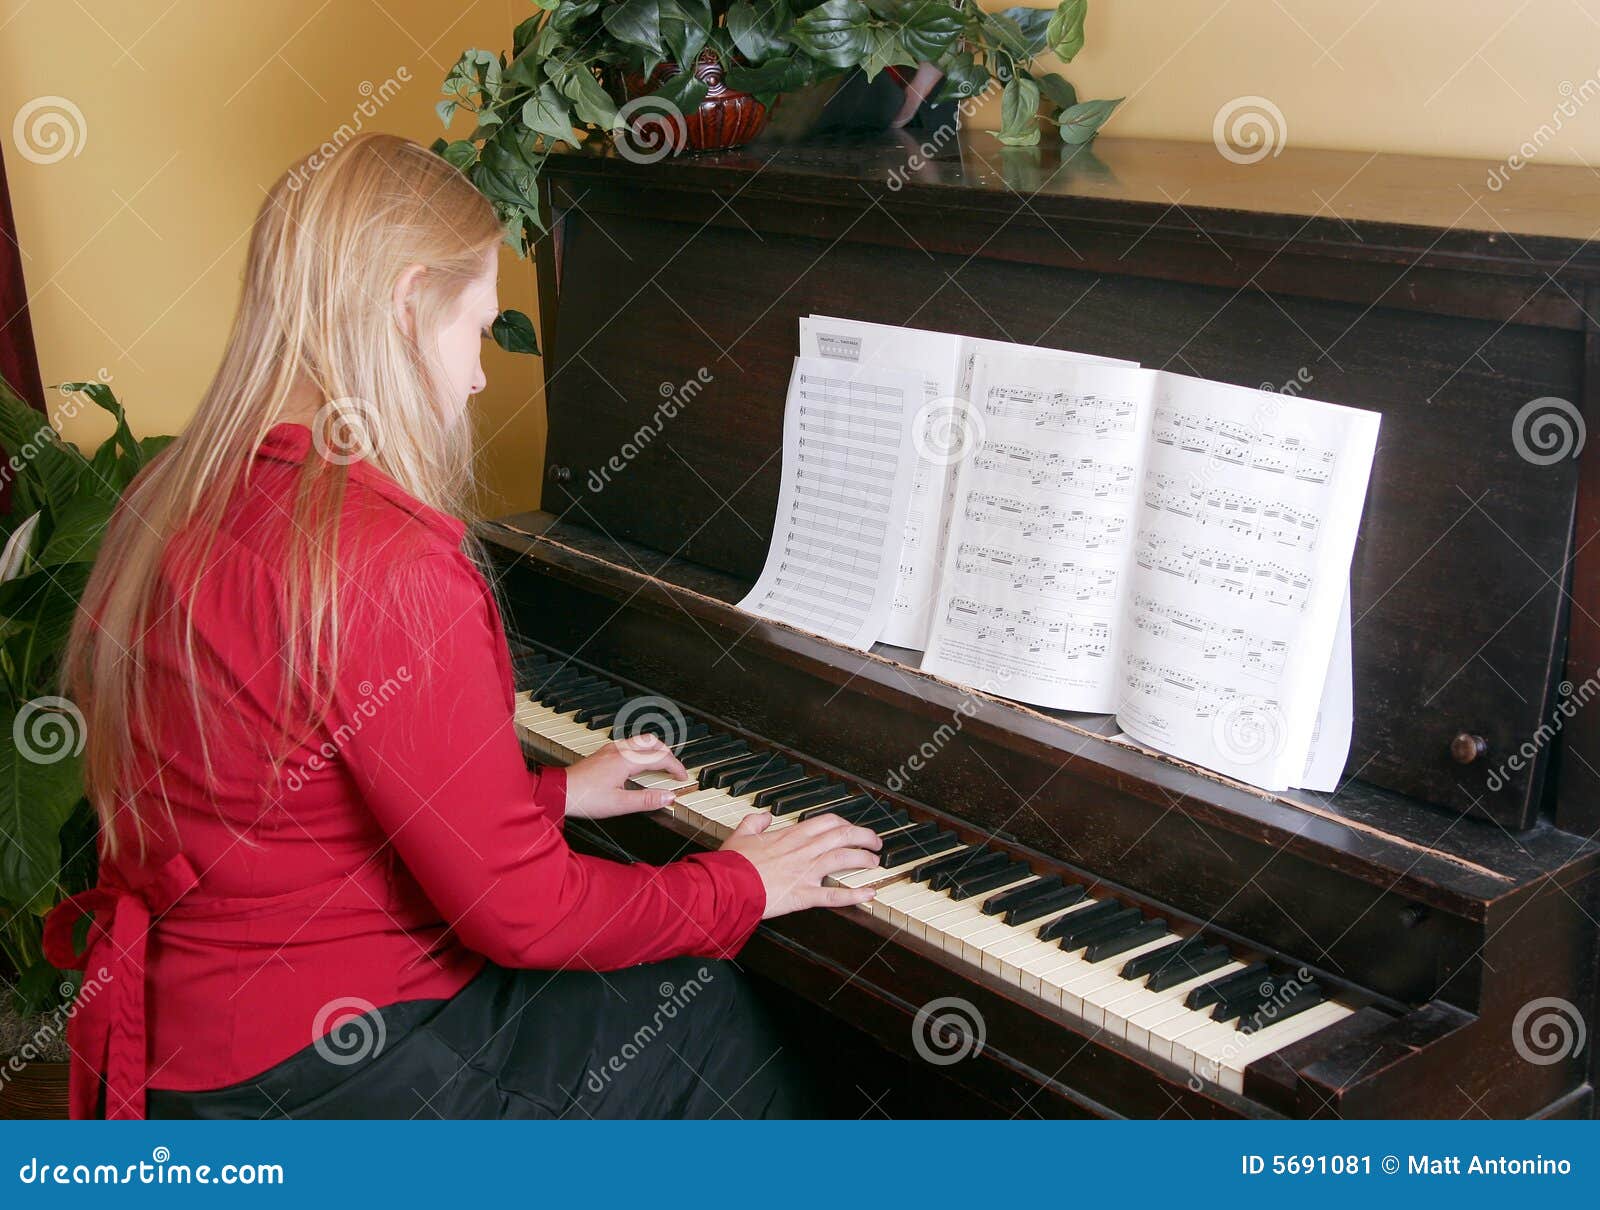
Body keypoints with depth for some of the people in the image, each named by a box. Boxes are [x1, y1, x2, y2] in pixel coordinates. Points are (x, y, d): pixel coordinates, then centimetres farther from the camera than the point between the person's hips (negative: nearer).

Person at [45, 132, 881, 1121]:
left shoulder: (179, 503, 2)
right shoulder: (386, 565, -28)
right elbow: (515, 908, -23)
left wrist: (553, 794, 17)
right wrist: (743, 886, -7)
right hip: (302, 1074, -9)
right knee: (708, 1016, 8)